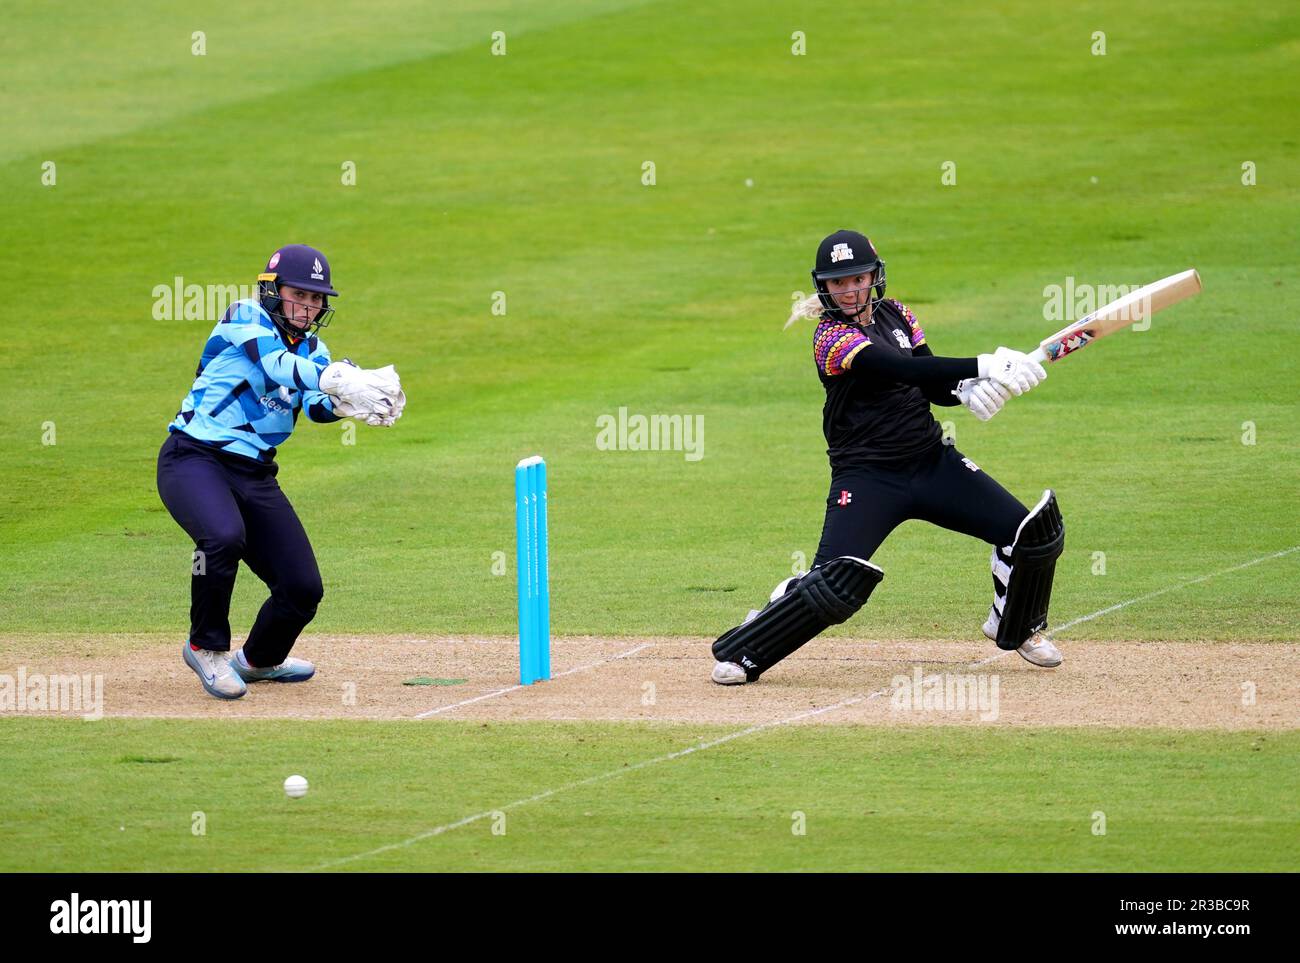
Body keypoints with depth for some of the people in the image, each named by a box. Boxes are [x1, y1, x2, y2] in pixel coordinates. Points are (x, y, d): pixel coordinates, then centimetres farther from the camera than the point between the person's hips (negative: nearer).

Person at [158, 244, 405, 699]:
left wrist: (341, 402, -35)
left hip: (256, 475, 7)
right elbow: (276, 362, -30)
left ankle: (260, 660, 32)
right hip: (194, 461, -7)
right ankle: (207, 648, -14)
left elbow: (317, 405, -11)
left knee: (303, 588, 1)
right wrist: (338, 380, -46)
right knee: (224, 536, -36)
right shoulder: (244, 319, -9)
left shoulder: (312, 350, 9)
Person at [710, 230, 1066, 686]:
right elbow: (902, 370, -27)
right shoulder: (831, 336, -14)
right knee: (838, 582, -23)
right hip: (868, 474, -6)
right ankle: (741, 651, -2)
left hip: (932, 460, 6)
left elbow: (933, 386, 8)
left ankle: (1016, 626, 26)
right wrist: (984, 366, -34)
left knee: (1035, 530, -2)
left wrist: (965, 390, -17)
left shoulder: (896, 315, 8)